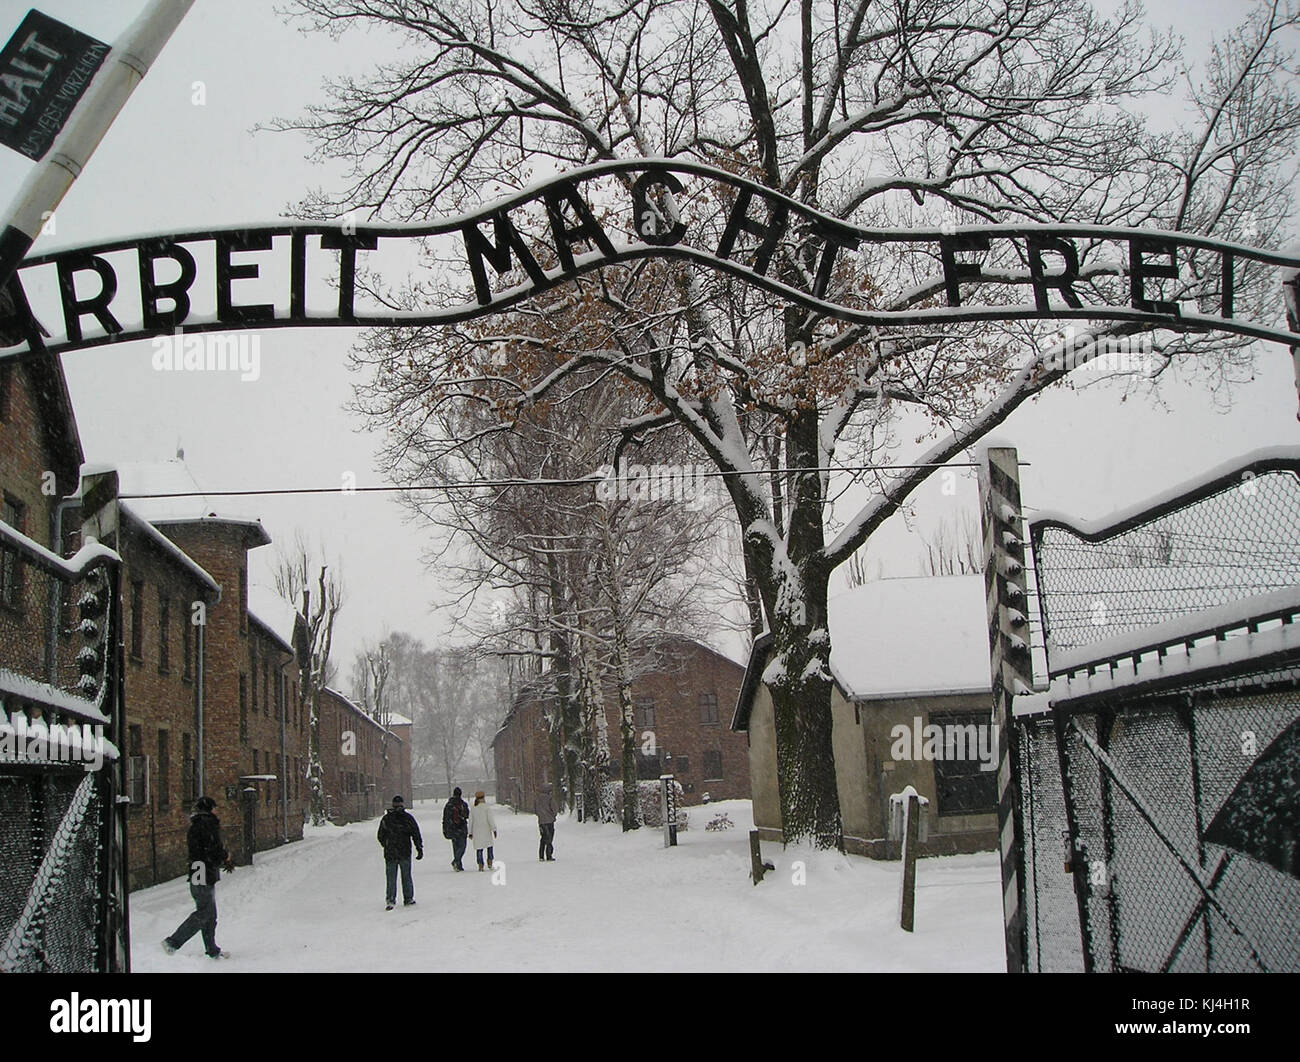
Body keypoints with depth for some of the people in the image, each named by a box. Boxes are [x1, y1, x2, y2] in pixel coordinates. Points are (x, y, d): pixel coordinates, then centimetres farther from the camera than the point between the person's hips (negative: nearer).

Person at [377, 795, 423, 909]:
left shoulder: (385, 818, 0)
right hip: (405, 853, -1)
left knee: (391, 878, 5)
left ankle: (390, 899, -6)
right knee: (406, 876, 11)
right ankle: (408, 899, 13)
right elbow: (416, 835, -4)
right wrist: (420, 849, 2)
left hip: (390, 854, 1)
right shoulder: (408, 818, -4)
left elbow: (381, 837, 7)